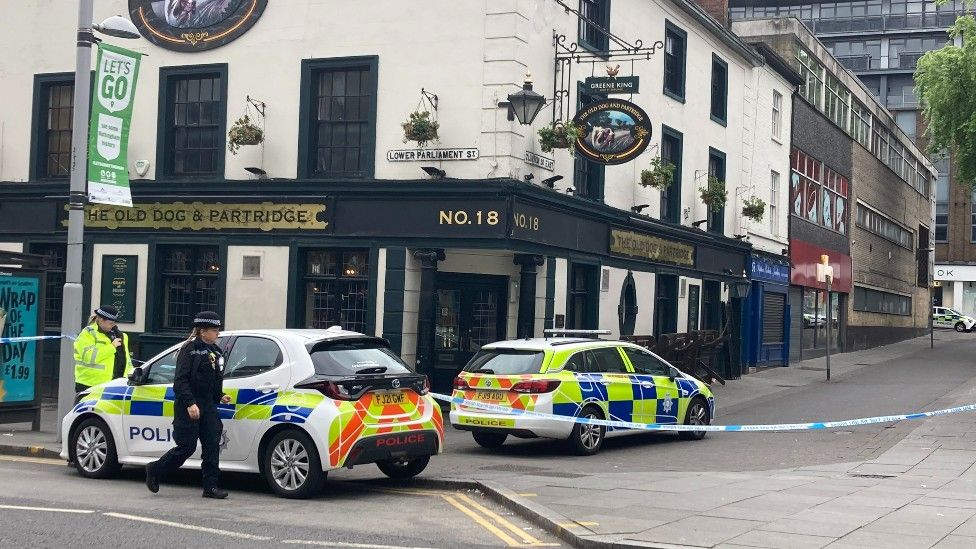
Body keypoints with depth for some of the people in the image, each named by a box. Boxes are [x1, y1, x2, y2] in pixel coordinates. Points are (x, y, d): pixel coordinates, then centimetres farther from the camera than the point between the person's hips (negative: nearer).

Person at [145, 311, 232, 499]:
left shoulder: (215, 351, 13)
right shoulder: (190, 349, -10)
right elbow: (181, 380, -16)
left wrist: (220, 397, 9)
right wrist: (190, 403, -24)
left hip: (208, 406, 7)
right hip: (189, 407, -7)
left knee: (212, 444, 0)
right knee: (187, 446, -3)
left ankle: (210, 486, 3)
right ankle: (155, 471, 17)